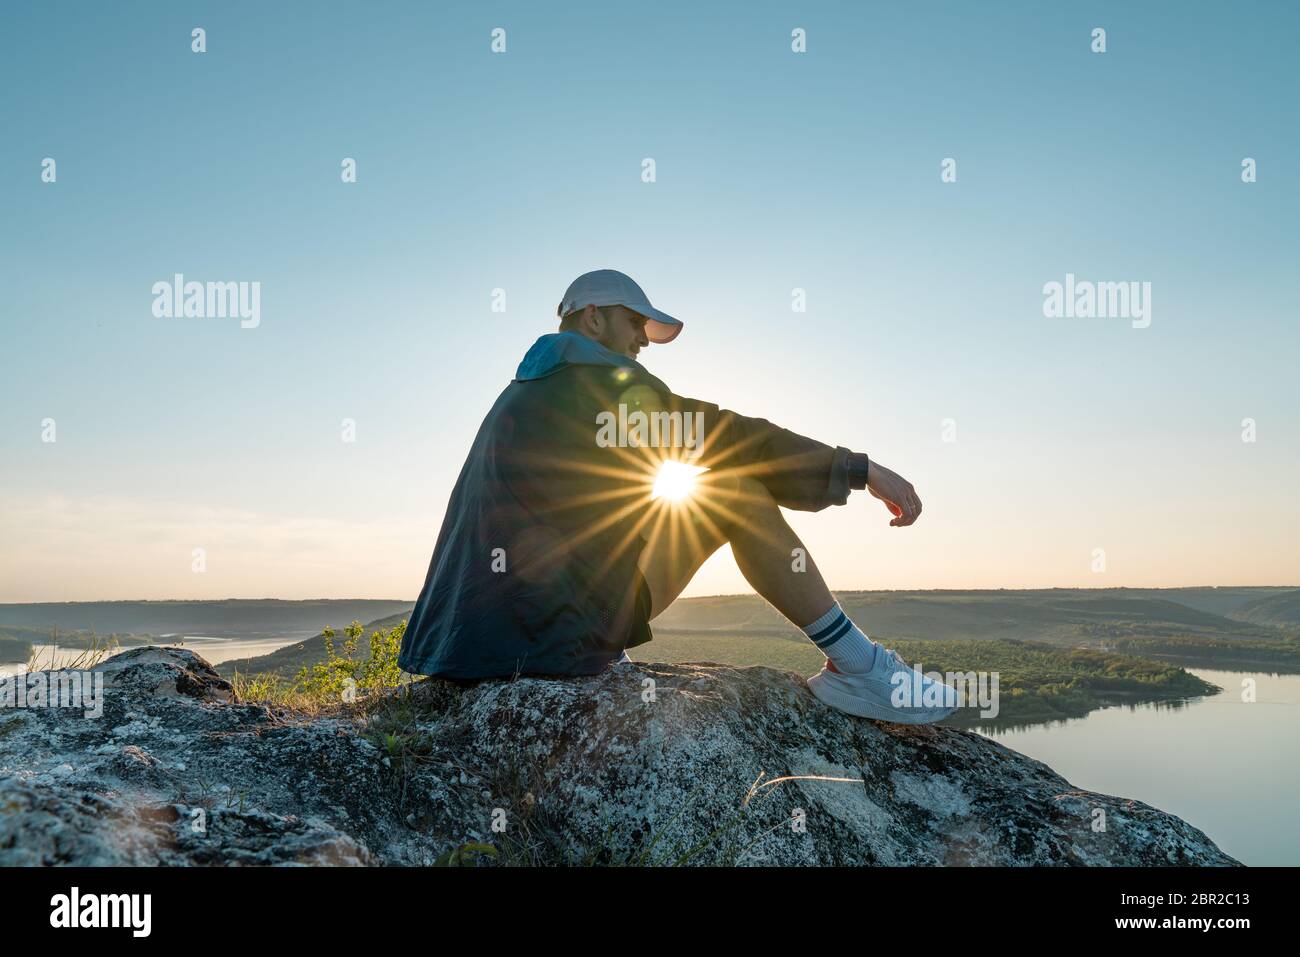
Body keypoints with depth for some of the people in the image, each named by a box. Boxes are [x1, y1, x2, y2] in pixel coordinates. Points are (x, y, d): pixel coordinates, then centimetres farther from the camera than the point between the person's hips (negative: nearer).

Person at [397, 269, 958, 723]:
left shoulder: (523, 394, 24)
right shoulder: (595, 373, -3)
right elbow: (720, 435, -7)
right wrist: (860, 470, -4)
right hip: (560, 623, -9)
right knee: (737, 488, -6)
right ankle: (858, 670, -5)